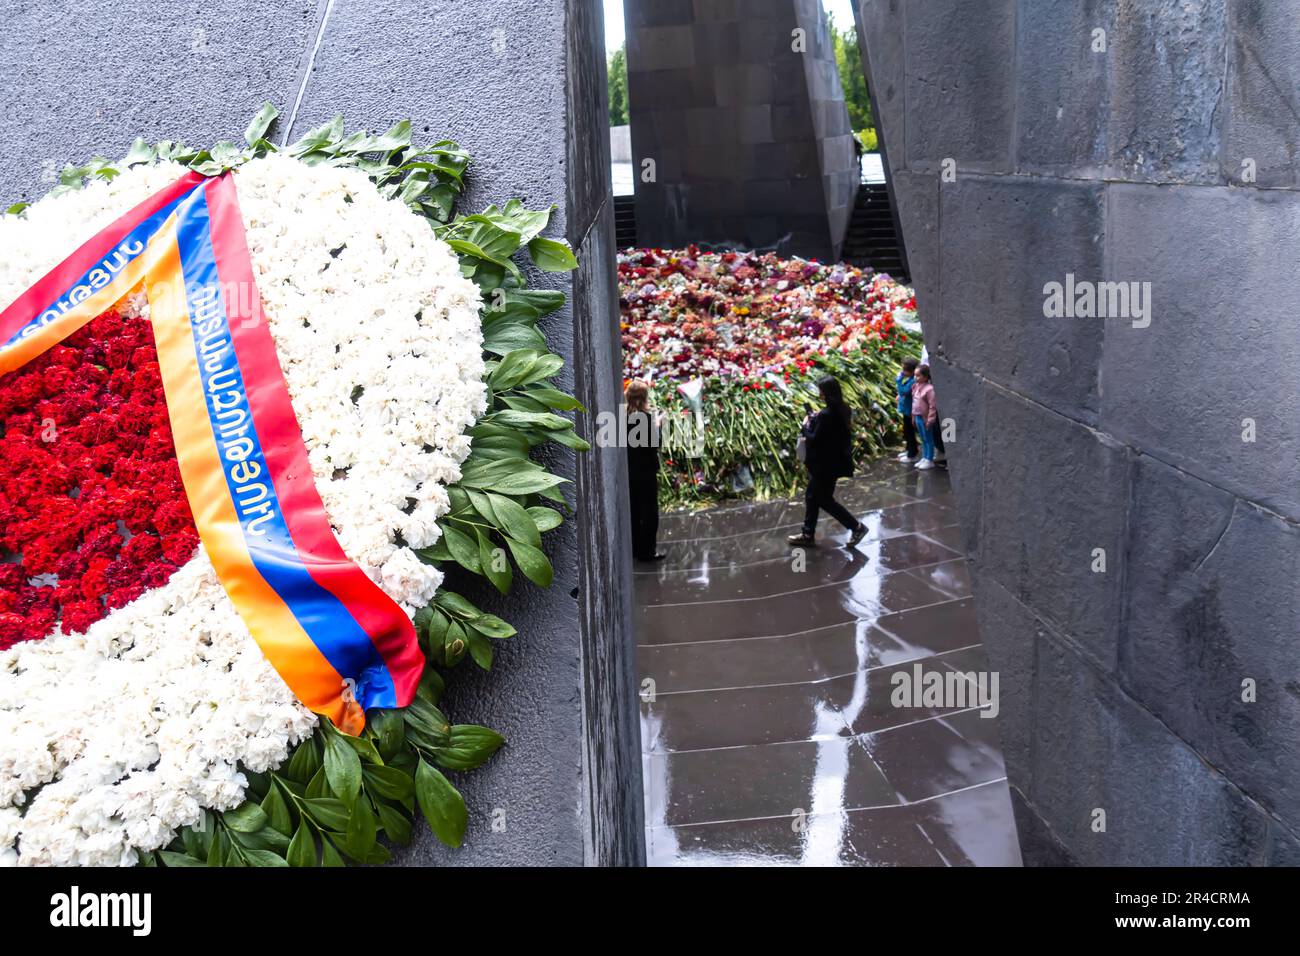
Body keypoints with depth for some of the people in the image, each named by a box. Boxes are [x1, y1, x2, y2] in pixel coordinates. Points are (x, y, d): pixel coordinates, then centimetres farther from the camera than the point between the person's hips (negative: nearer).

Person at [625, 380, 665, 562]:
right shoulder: (646, 417, -18)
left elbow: (624, 442, 8)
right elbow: (654, 445, -17)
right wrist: (656, 426, -5)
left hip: (628, 471, 6)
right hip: (646, 471, -6)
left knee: (633, 510, 16)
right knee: (649, 512, 4)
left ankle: (634, 547, 23)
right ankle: (646, 551, 8)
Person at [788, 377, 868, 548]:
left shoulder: (826, 415, -27)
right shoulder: (842, 410, 2)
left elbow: (815, 440, -22)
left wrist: (806, 426, -6)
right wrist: (815, 421, 6)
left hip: (825, 465, -10)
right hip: (834, 461, 10)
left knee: (824, 500, 6)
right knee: (812, 497, 18)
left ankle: (856, 527, 10)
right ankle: (808, 534, 27)